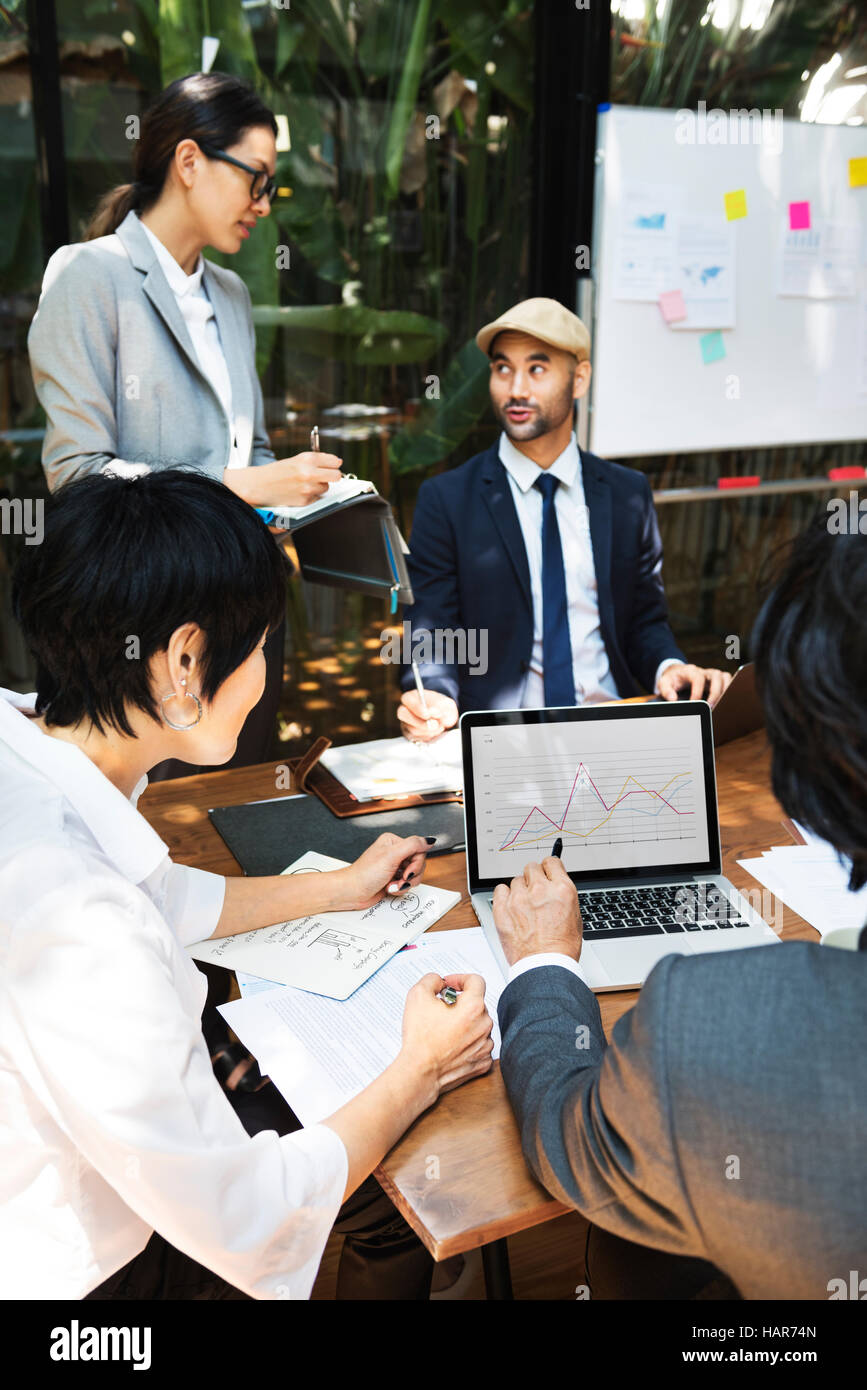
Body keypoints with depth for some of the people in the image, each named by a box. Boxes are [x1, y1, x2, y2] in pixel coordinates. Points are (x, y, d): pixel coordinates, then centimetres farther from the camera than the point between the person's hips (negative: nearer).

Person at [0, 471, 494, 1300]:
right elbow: (244, 1226, -29)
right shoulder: (76, 921, -40)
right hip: (79, 1269, -7)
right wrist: (420, 1074, -15)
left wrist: (340, 888, 15)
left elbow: (153, 899, 8)